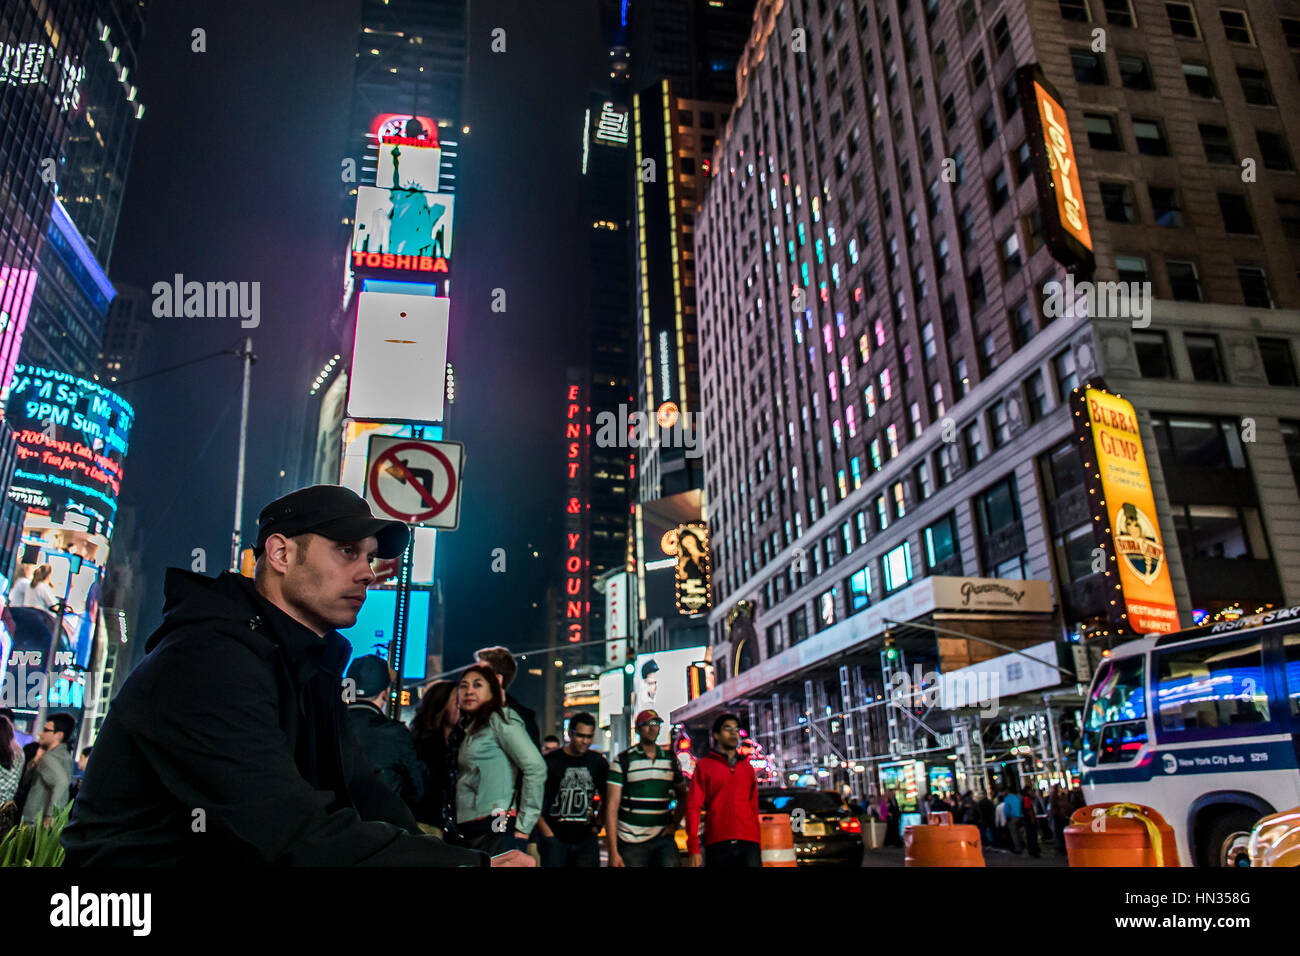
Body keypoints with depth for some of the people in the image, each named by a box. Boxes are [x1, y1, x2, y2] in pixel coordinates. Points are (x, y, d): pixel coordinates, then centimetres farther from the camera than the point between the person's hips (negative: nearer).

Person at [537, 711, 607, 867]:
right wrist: (547, 833, -9)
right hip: (555, 840, -3)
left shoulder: (599, 763, 6)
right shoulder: (550, 761, -4)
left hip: (586, 840, 3)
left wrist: (597, 826, 8)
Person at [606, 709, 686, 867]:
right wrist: (613, 852, -11)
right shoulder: (623, 761, -2)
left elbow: (682, 796, 24)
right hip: (631, 842, -2)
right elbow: (612, 807, -6)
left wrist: (675, 823, 6)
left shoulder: (671, 759, 10)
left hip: (663, 837, 3)